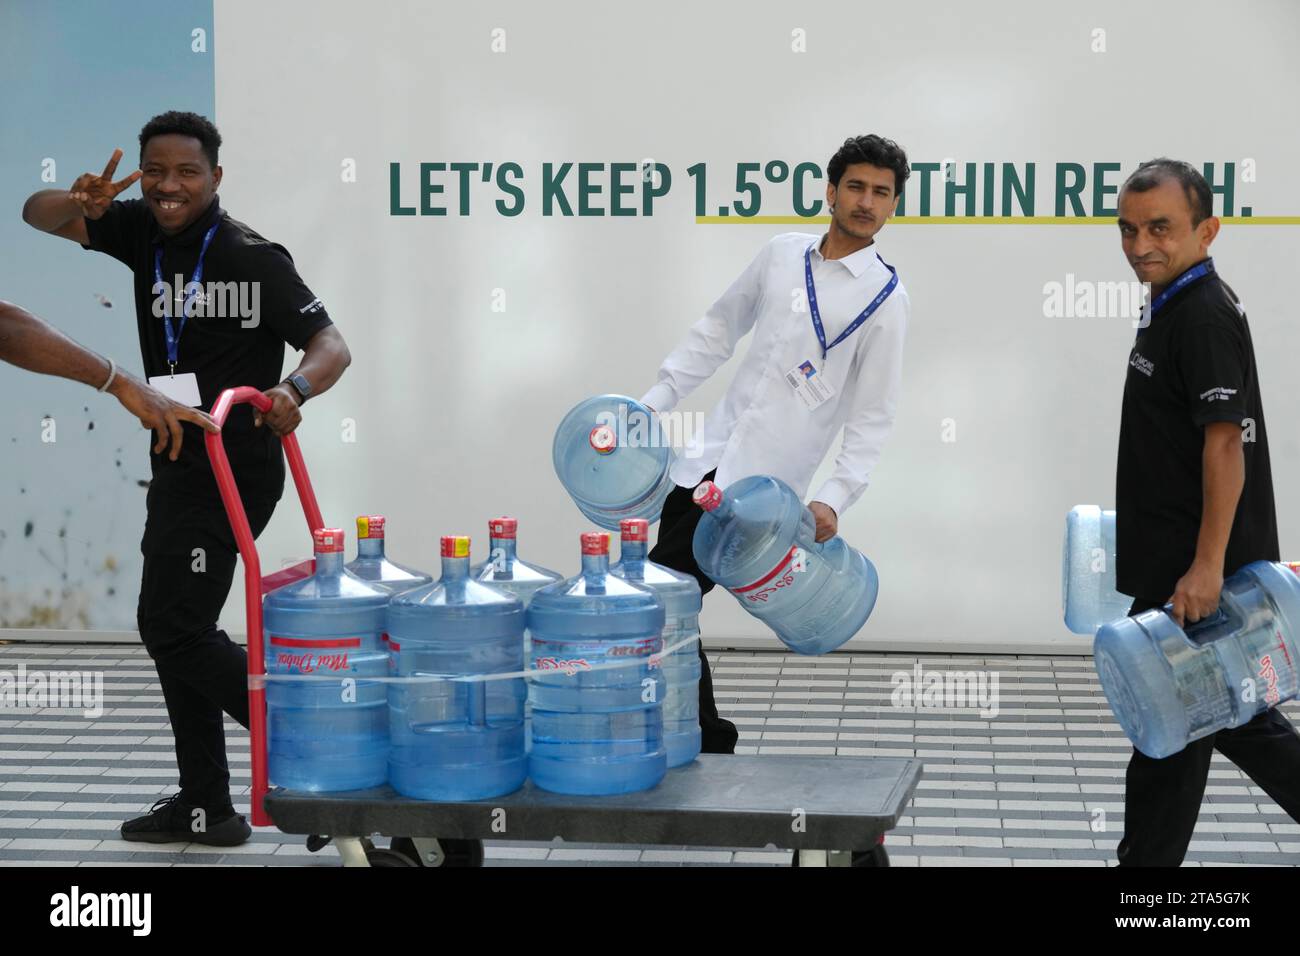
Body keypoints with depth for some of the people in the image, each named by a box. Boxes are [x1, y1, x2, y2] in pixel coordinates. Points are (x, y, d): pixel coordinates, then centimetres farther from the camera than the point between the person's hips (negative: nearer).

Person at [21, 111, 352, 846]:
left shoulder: (253, 257, -16)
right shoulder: (141, 230, 4)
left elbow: (331, 346, -18)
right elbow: (38, 216, 4)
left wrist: (293, 389, -40)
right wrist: (78, 201, -20)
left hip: (233, 469, -8)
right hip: (180, 465, 8)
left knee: (173, 627, -11)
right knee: (175, 628, 13)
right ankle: (205, 809, 22)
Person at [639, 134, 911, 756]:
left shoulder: (884, 298, -6)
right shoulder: (783, 254, 8)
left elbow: (873, 416, -7)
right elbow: (719, 329, 18)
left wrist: (835, 497, -17)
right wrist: (654, 401, 13)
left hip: (763, 483, -6)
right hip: (710, 455, 6)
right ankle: (708, 740, 20)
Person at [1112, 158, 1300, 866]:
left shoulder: (1204, 314, -17)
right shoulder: (1172, 309, 13)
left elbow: (1225, 441, -23)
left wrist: (1206, 566, -27)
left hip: (1193, 572, -10)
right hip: (1172, 563, 10)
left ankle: (1146, 857, 12)